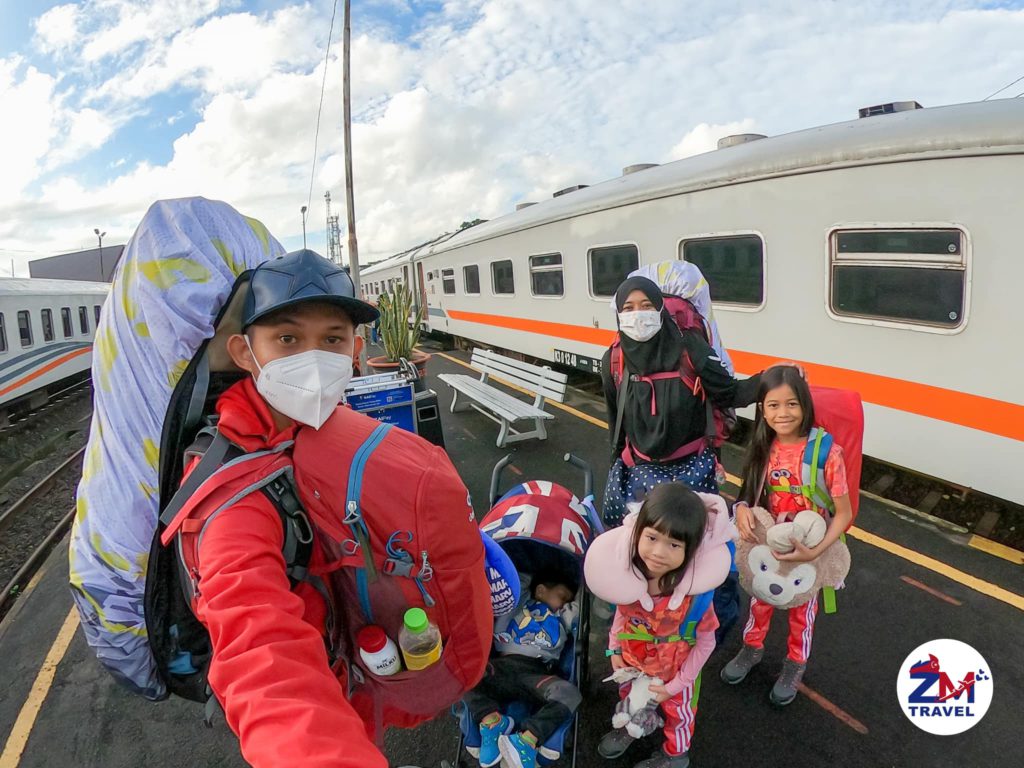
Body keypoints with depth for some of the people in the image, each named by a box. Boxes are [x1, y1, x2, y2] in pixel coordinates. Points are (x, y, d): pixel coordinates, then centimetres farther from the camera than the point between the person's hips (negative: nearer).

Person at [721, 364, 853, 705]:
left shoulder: (826, 452, -26)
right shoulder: (763, 447, -13)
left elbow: (844, 513, -19)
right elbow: (750, 494, -1)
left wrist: (816, 551, -30)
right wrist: (742, 508, -23)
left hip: (806, 550, -3)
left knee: (801, 609, 22)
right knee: (760, 598, 25)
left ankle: (796, 663, 48)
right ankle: (752, 647, 51)